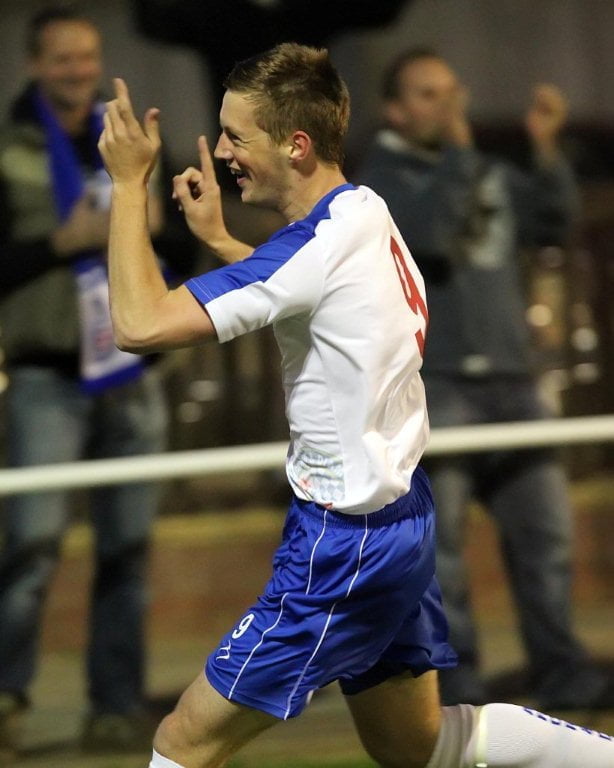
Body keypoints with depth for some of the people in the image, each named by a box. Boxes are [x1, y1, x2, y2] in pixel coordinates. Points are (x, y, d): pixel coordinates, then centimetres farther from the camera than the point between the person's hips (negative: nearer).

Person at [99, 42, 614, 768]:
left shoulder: (317, 249, -24)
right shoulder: (366, 211, 4)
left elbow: (139, 324, -29)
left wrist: (129, 184, -19)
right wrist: (218, 240, 18)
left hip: (344, 547, -10)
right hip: (400, 514, 10)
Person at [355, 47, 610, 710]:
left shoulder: (492, 176, 18)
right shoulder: (379, 182, 1)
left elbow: (554, 224, 7)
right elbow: (426, 232, -17)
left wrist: (546, 147, -3)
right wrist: (456, 146, -16)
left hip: (509, 383, 5)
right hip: (431, 388, -5)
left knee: (544, 526, 1)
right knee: (438, 543, -6)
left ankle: (559, 672, 5)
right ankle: (454, 684, -3)